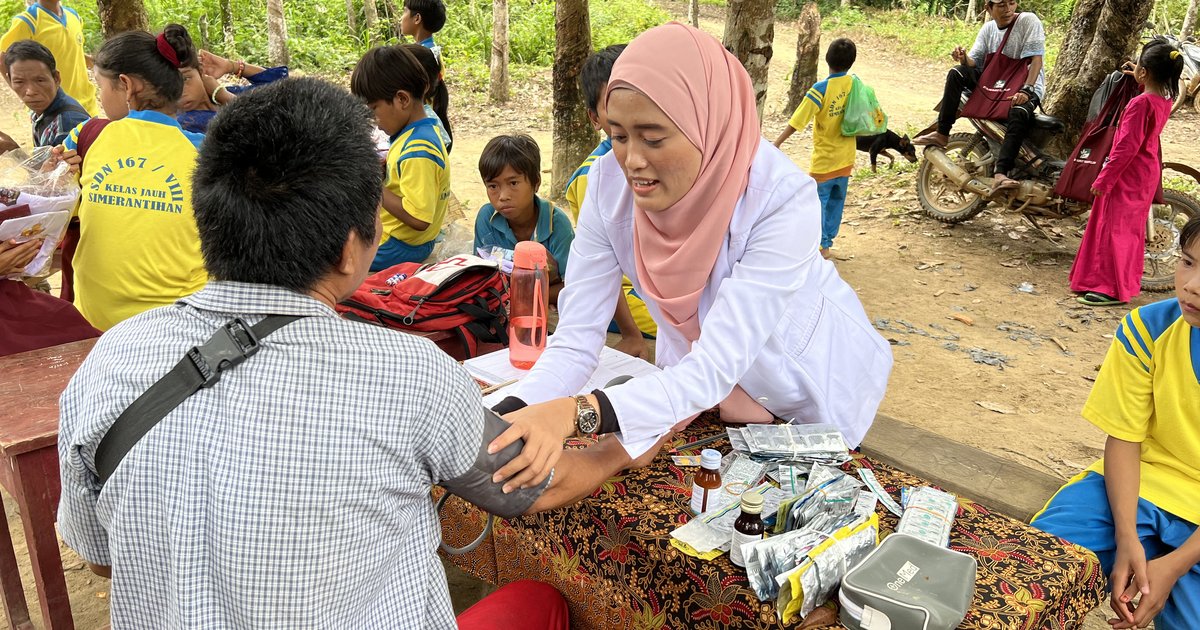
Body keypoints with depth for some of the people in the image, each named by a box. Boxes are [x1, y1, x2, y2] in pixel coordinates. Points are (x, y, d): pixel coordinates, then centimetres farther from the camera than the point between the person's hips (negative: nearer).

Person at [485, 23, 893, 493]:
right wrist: (510, 418, -43)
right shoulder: (611, 183, -24)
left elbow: (716, 368, -43)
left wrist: (578, 410, -57)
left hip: (810, 384, -3)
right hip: (698, 374, 3)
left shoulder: (783, 201, -37)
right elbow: (576, 339, -24)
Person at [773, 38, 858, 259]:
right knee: (836, 200, 17)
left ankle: (822, 245, 5)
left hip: (825, 159, -6)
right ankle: (829, 239, 28)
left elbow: (798, 121, -23)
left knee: (818, 201, 5)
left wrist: (777, 143, -18)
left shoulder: (821, 89, -20)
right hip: (846, 158, 6)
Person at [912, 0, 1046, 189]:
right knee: (956, 73, -15)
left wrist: (1026, 90, -30)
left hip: (1027, 85, -5)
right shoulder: (988, 28, 7)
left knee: (1019, 113, -39)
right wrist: (964, 58, -19)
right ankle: (942, 134, -15)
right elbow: (975, 63, 7)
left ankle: (1001, 174, -48)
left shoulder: (1028, 20, -10)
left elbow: (1036, 59, -17)